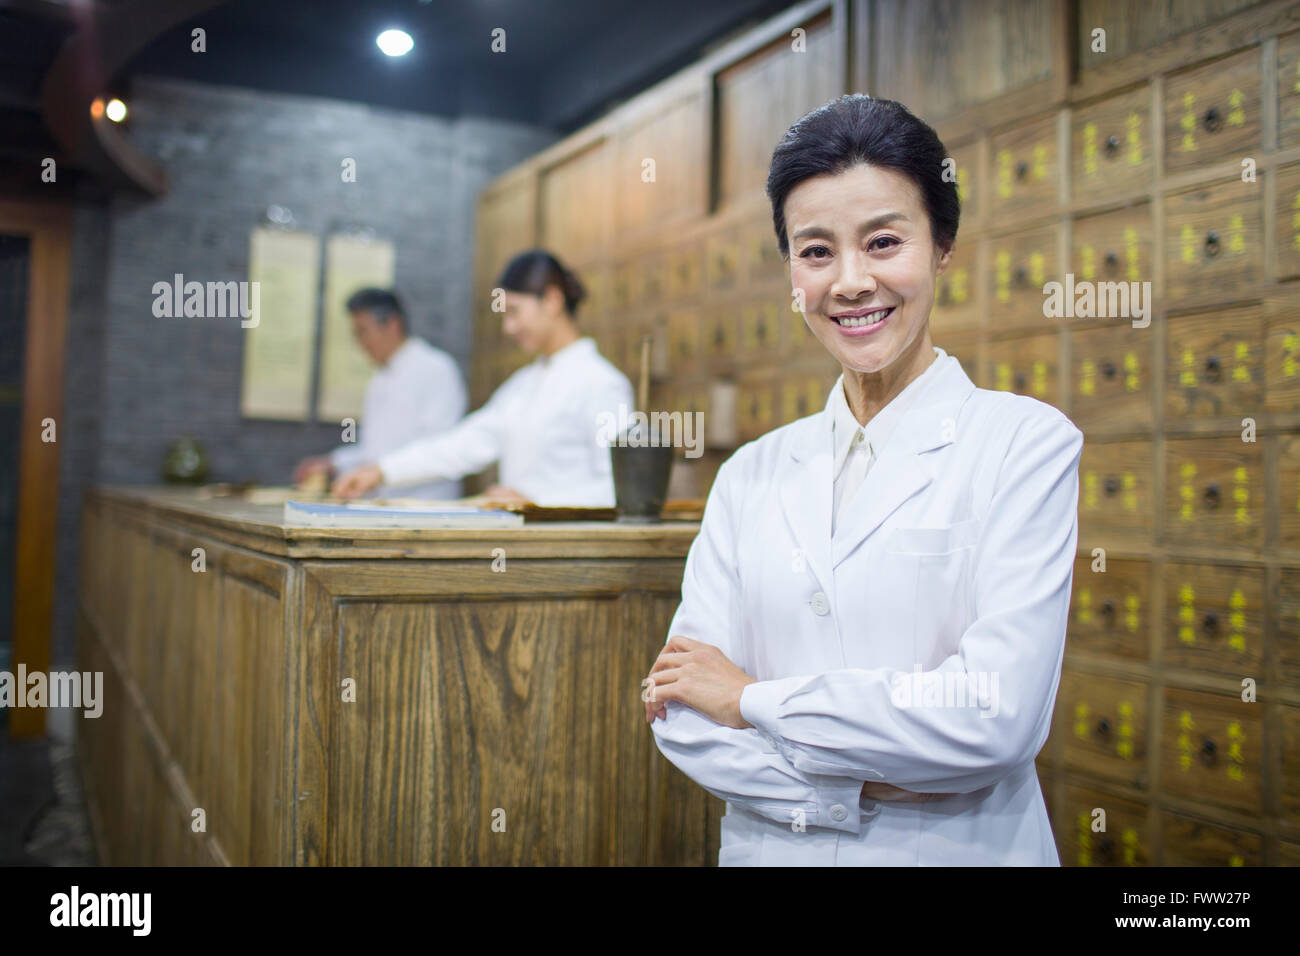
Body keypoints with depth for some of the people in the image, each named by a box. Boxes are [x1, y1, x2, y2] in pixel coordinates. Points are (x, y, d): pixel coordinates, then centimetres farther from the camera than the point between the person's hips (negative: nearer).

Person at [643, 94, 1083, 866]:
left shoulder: (1027, 442, -10)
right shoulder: (752, 475, 0)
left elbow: (998, 714, -20)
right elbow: (681, 715, -4)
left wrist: (750, 698, -12)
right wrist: (858, 785, -18)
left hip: (960, 845, -3)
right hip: (770, 844, 3)